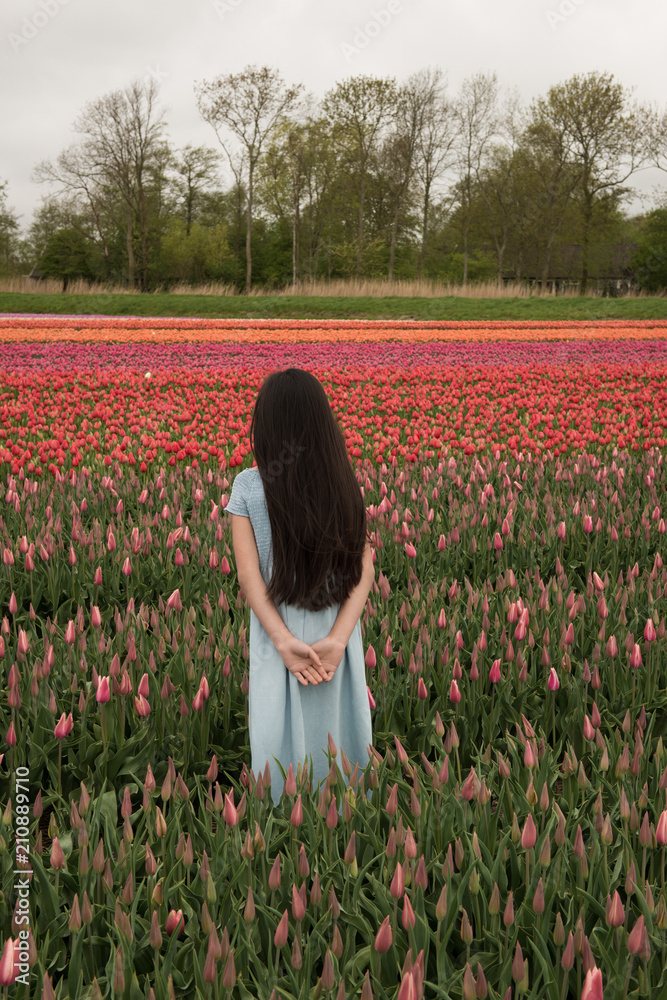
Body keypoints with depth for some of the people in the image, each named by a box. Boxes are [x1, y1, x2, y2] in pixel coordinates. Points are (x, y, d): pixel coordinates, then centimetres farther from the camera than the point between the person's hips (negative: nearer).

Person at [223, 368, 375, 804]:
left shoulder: (248, 485, -7)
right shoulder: (346, 483, -1)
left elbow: (249, 574, -12)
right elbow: (364, 567, -8)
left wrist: (284, 640, -15)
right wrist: (337, 638, -15)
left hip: (278, 632, -1)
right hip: (336, 632, 2)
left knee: (280, 740, 9)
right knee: (338, 733, 13)